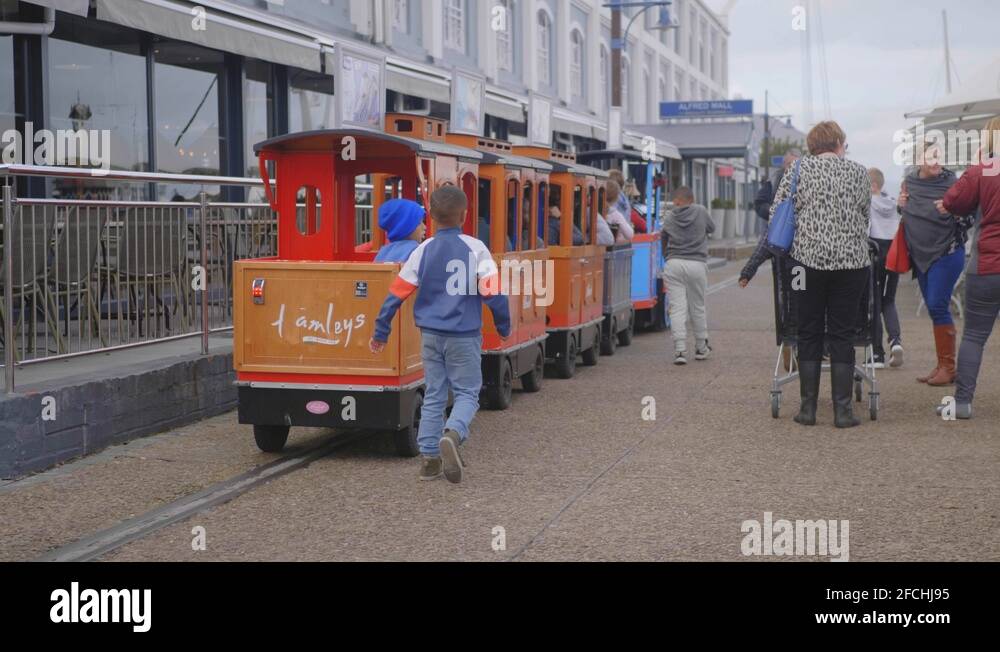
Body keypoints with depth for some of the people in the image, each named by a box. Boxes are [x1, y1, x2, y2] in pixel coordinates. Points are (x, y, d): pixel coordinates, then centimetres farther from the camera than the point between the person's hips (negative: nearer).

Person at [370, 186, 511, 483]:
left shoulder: (423, 250, 2)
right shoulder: (475, 249, -8)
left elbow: (396, 293, 2)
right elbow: (493, 292, -11)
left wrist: (380, 332, 9)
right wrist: (504, 328, 3)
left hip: (430, 335, 3)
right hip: (464, 336, -3)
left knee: (433, 395, 12)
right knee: (467, 392, 5)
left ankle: (429, 458, 9)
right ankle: (453, 433, -24)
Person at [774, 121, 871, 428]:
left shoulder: (798, 170, 2)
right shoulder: (860, 173, 7)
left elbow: (776, 214, 1)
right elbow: (865, 216, 13)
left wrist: (791, 244, 16)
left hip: (808, 259, 0)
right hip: (851, 262, 1)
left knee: (809, 334, 7)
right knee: (842, 336, 6)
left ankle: (808, 408, 8)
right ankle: (843, 410, 5)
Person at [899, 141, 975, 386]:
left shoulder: (951, 183, -11)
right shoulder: (910, 182, 5)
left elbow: (968, 220, -9)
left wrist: (951, 212, -28)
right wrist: (901, 206, 0)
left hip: (946, 253, -6)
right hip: (921, 254, 6)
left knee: (938, 306, -12)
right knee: (934, 309, 9)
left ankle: (948, 367, -7)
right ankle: (942, 366, 15)